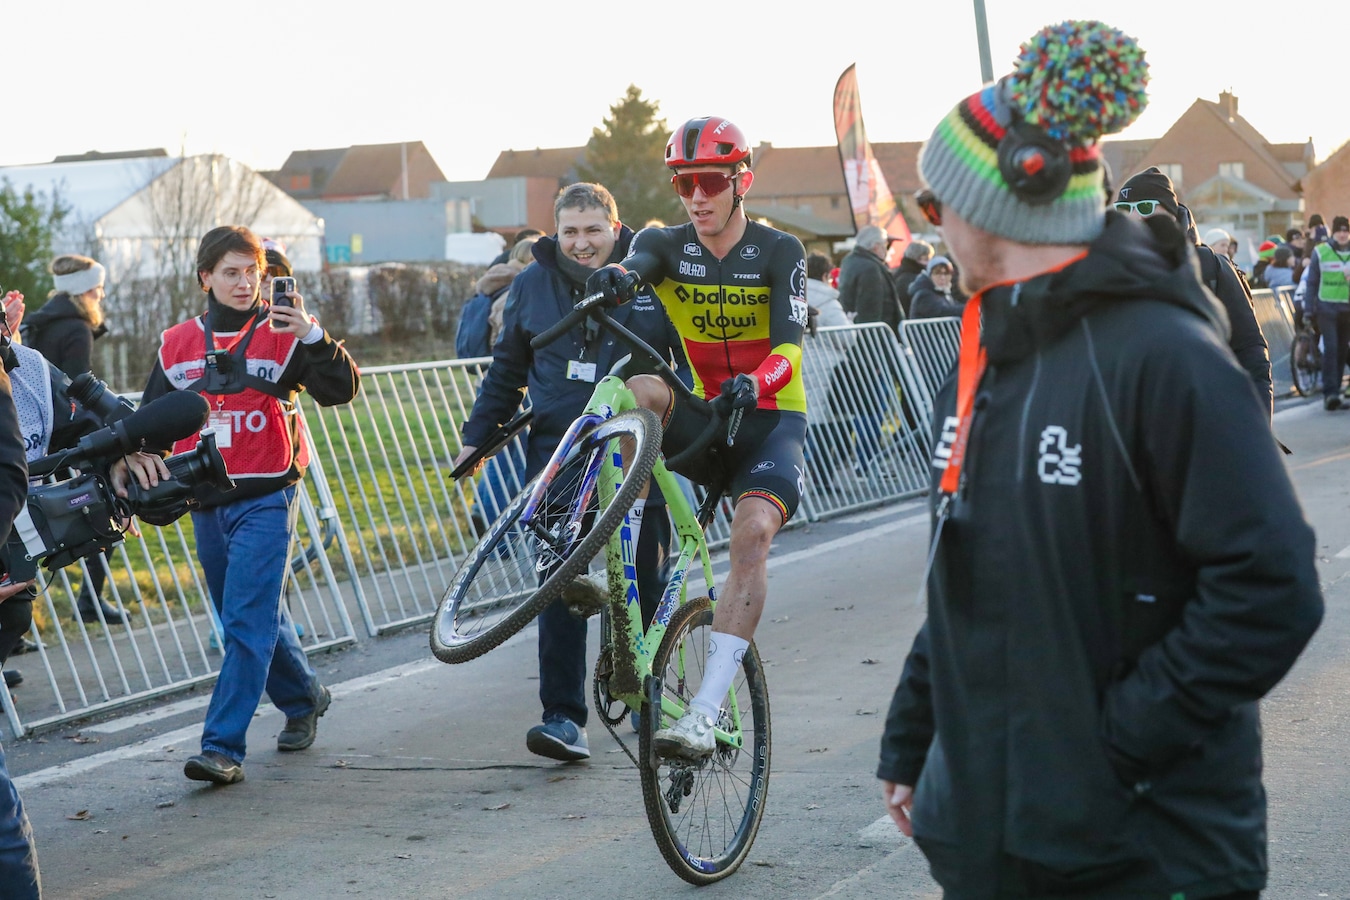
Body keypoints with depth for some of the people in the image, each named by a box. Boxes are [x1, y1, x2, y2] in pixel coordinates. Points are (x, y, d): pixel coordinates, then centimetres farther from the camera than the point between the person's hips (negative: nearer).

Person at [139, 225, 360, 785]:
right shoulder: (178, 345, 9)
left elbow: (341, 390, -13)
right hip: (206, 503, 5)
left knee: (249, 624, -12)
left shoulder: (282, 336, -2)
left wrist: (312, 335, -25)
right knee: (248, 620, 15)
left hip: (264, 500, -5)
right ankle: (304, 698, 38)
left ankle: (223, 747, -14)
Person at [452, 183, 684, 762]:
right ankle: (563, 718, -7)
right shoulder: (533, 285, 7)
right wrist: (477, 435, 12)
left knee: (645, 581, 5)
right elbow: (506, 368, 17)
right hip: (557, 445, 1)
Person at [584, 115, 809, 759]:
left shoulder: (779, 251, -5)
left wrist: (752, 384, -42)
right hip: (701, 417, 3)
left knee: (752, 532, -30)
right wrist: (618, 278, -49)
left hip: (769, 420, -2)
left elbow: (789, 346, -19)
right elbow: (639, 261, -23)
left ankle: (706, 712, -36)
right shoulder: (667, 245, 3)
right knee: (637, 391, -32)